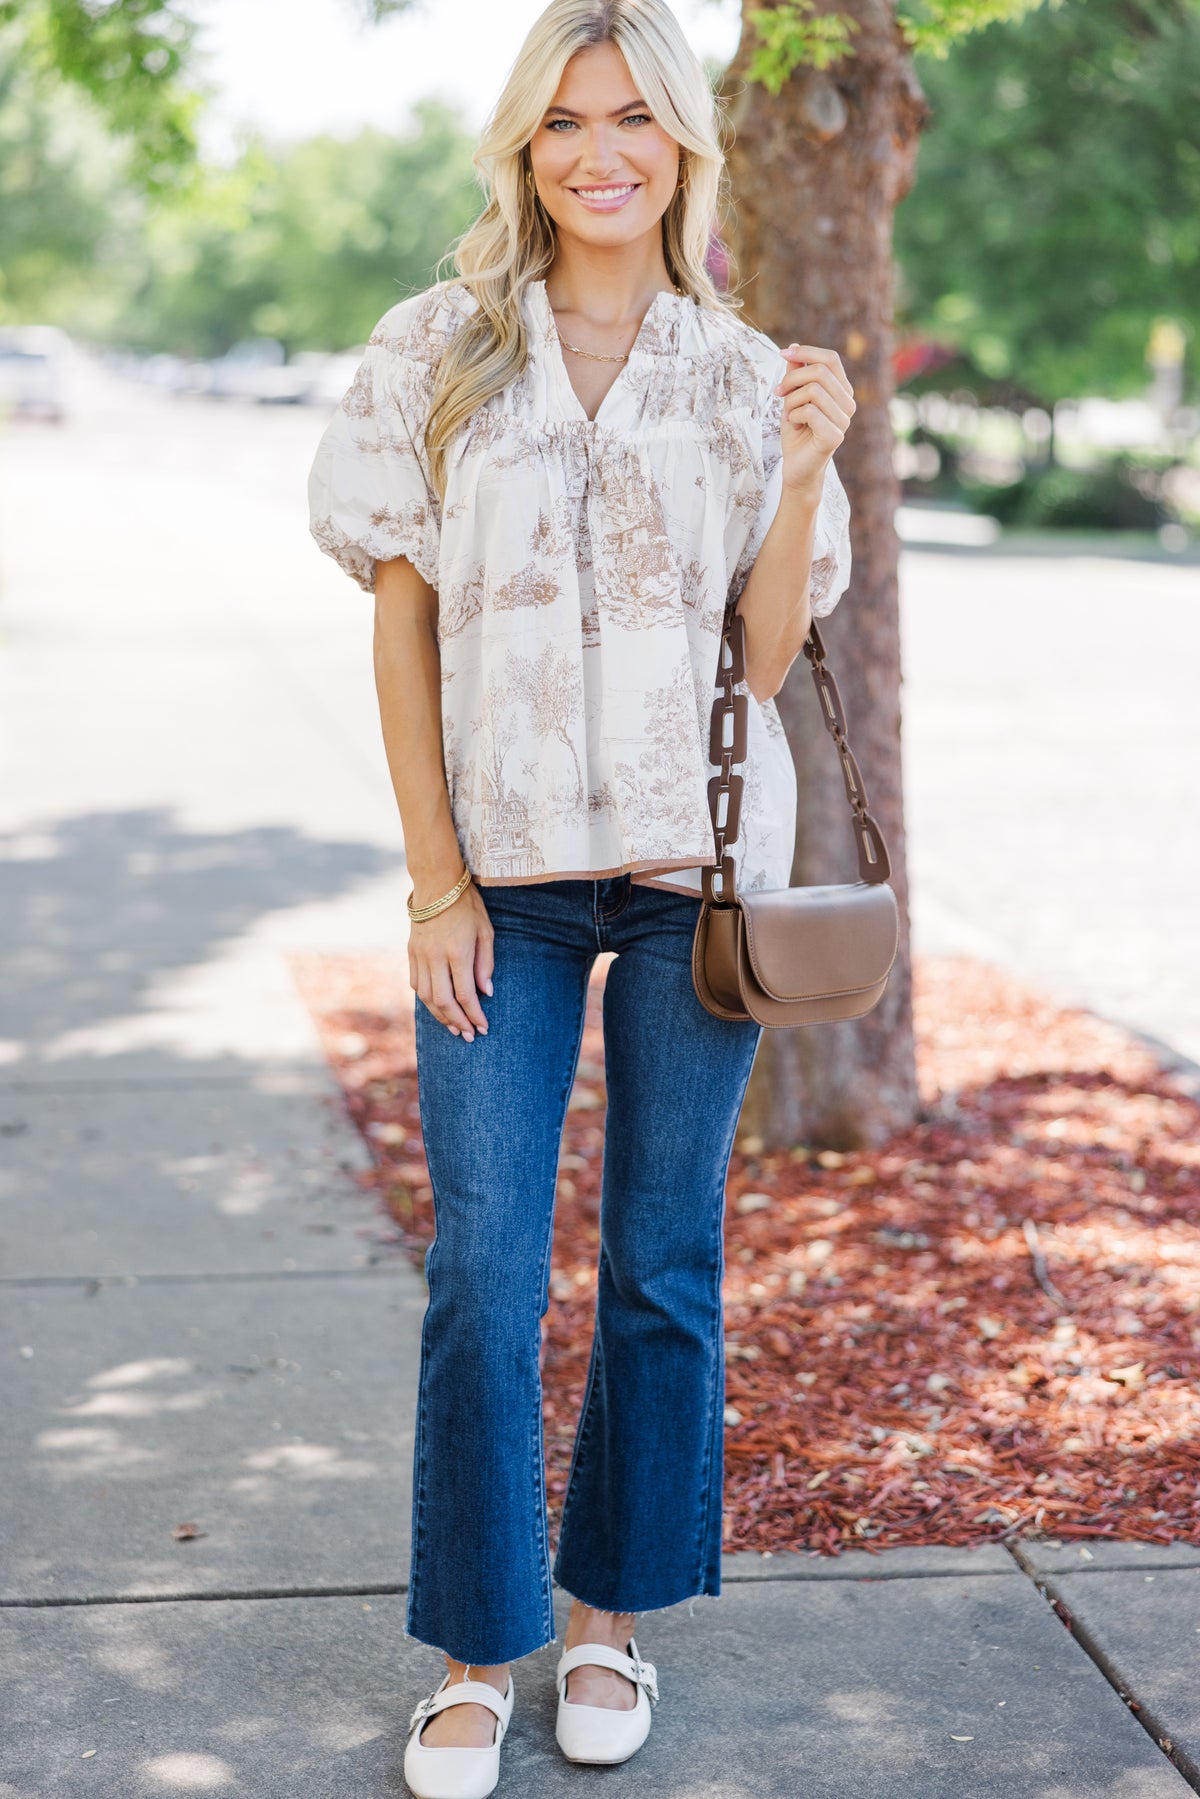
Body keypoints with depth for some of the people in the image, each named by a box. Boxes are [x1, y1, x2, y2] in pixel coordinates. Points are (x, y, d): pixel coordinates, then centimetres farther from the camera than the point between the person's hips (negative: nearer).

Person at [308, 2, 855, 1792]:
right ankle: (479, 1650, 13)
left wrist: (806, 472, -13)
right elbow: (401, 620, 0)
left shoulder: (746, 376, 5)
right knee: (483, 1274, -1)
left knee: (664, 1258, 9)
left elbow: (767, 655, 2)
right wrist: (437, 880, -5)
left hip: (698, 868, 1)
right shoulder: (437, 352, 2)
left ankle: (615, 1610, 26)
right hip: (505, 875, -1)